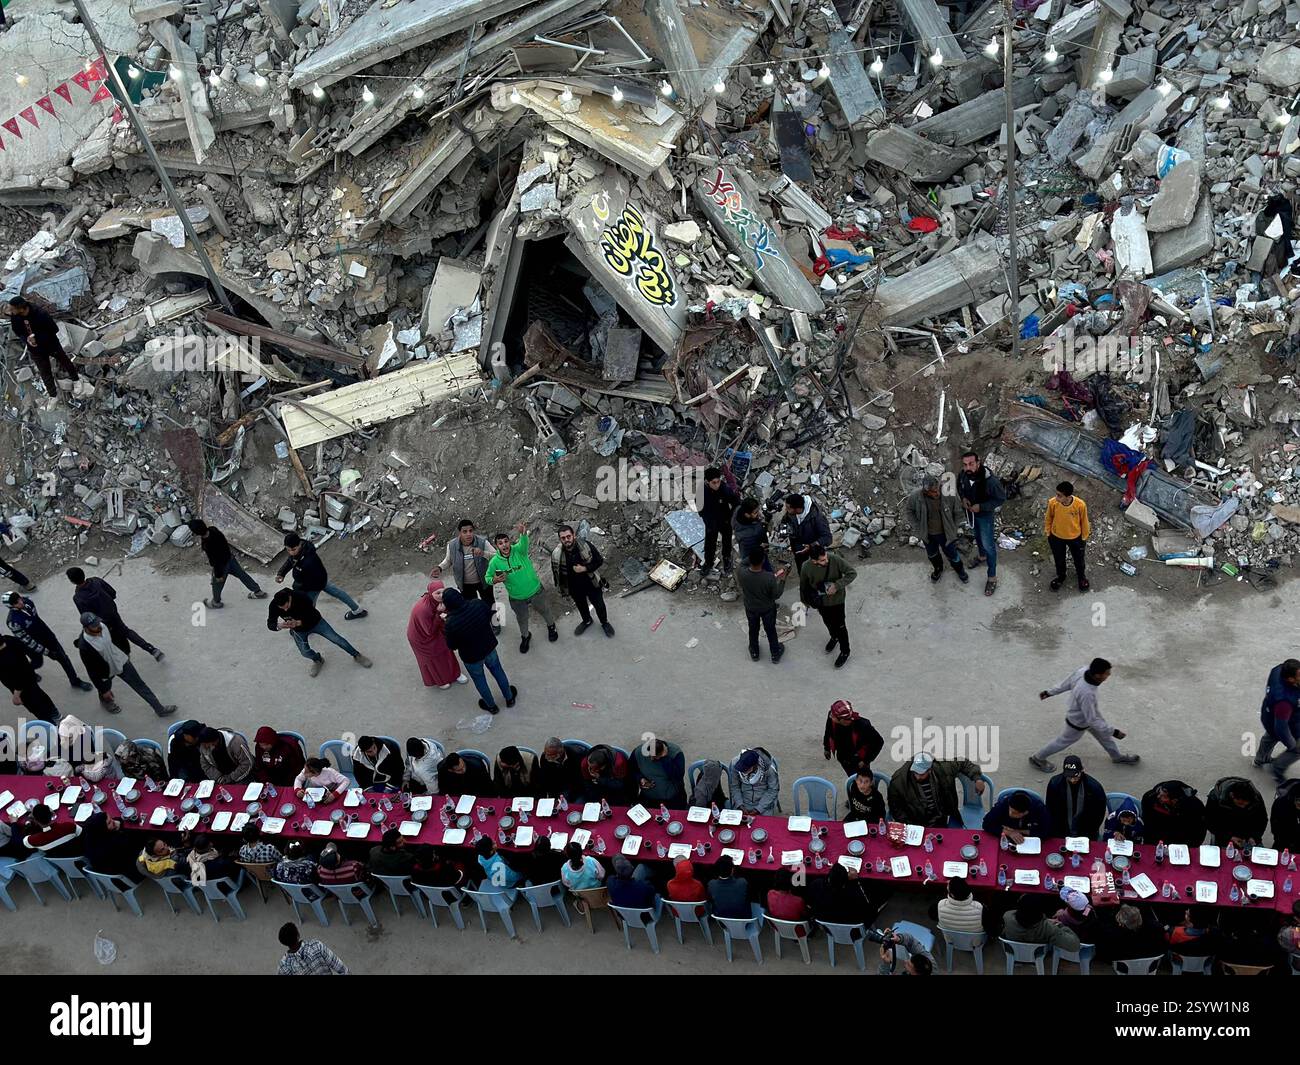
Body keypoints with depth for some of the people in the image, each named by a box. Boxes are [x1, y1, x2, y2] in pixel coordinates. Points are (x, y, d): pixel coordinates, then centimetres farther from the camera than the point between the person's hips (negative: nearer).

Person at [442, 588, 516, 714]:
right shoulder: (479, 604, -27)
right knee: (497, 670, 31)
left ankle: (491, 706, 50)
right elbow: (490, 615, -4)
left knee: (479, 679, 27)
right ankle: (509, 698, 52)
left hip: (472, 657, -3)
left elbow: (452, 646, -17)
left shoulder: (451, 624, -35)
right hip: (489, 647, 3)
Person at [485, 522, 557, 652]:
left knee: (545, 611, 24)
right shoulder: (494, 561, -17)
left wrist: (523, 533, -69)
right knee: (522, 620, 24)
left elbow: (524, 543, -46)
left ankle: (551, 627, 56)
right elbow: (488, 577, -3)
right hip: (517, 598, 1)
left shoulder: (518, 550, -23)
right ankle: (525, 636, 54)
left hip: (536, 591, -1)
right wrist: (494, 580, -27)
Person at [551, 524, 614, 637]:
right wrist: (562, 590, 1)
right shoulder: (556, 554, -23)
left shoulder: (586, 545, -26)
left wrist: (584, 569, -28)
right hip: (574, 587, 1)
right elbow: (555, 573, -7)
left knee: (599, 604, 19)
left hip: (591, 583, -1)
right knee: (581, 606, 27)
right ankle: (587, 621, 58)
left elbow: (599, 561, -14)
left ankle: (604, 622, 49)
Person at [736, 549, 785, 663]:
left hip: (750, 608, 2)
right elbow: (776, 595, -20)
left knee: (753, 630, 29)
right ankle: (775, 654, 47)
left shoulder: (741, 573, -32)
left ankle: (754, 653, 51)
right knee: (770, 631, 25)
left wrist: (752, 557, -5)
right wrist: (782, 580, -7)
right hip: (767, 609, -2)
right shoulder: (769, 577, -37)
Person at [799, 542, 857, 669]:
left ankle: (845, 652, 38)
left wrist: (837, 585, -32)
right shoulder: (806, 567, -26)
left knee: (840, 626, 15)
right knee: (828, 622, 28)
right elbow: (803, 585, -6)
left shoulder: (835, 559, -32)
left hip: (836, 600, -2)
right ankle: (834, 637, 60)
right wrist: (805, 601, 10)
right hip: (821, 601, 2)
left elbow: (852, 573, -20)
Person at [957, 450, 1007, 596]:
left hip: (985, 515, -5)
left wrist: (981, 507, -29)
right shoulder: (962, 475, -22)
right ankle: (982, 558, 59)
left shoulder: (990, 481, -38)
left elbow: (1001, 498, -22)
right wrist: (963, 498, -17)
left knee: (988, 545, 8)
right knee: (977, 536, 31)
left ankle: (992, 577, 24)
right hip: (970, 513, 5)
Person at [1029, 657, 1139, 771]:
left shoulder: (1084, 669, -27)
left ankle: (1118, 757, 54)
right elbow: (1092, 719, -33)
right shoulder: (1086, 693, -47)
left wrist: (1050, 692, 9)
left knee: (1103, 733, 26)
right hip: (1078, 722, -7)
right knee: (1064, 741, 20)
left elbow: (1067, 683, -7)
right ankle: (1038, 759, 43)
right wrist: (1113, 732, -23)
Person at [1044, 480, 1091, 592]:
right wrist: (1048, 534, 3)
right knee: (1059, 559, 25)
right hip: (1057, 537, 1)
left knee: (1079, 559, 25)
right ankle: (1061, 576, 56)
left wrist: (1084, 538, 0)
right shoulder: (1052, 503, -29)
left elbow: (1084, 521, -13)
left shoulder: (1080, 505, -32)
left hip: (1075, 537, -1)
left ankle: (1081, 576, 57)